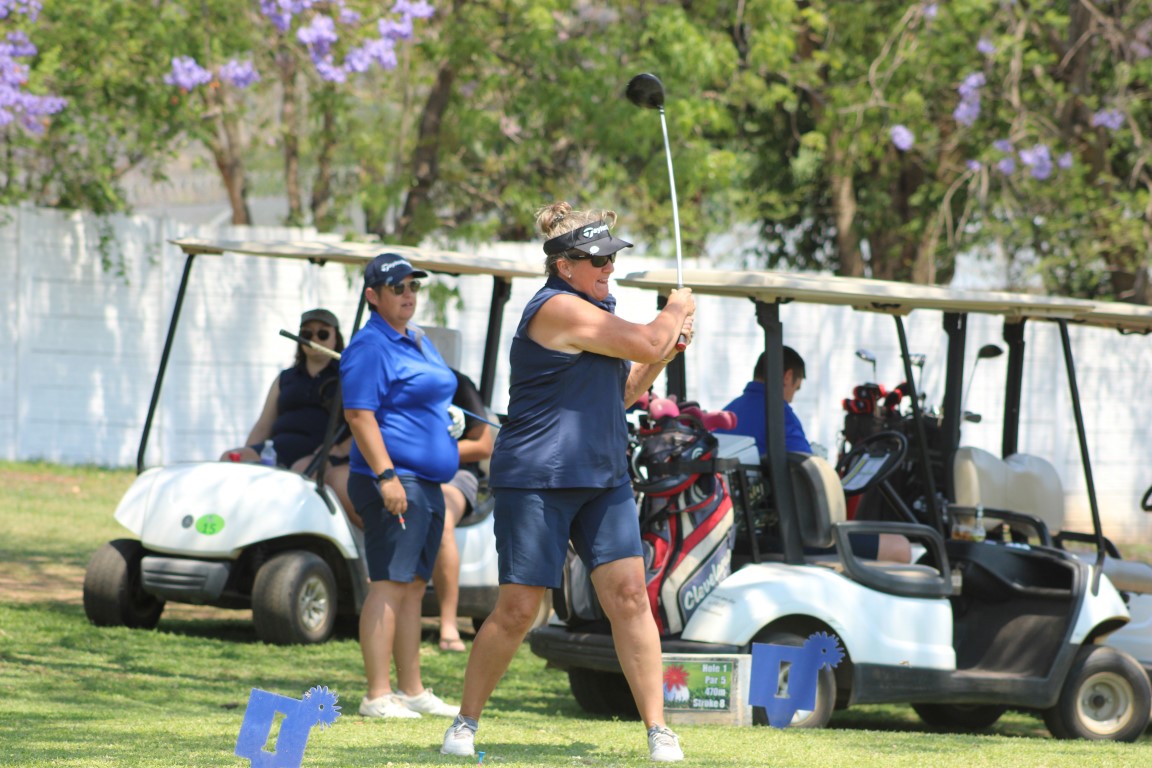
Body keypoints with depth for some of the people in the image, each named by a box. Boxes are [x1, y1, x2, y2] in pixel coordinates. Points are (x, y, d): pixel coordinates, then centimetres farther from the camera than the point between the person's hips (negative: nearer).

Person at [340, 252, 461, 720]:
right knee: (390, 585, -12)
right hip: (395, 482, -10)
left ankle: (412, 691, 17)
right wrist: (385, 475, -24)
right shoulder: (370, 347, -10)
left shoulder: (419, 342, 20)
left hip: (427, 483, 10)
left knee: (413, 588, 12)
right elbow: (359, 415, -18)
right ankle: (378, 695, -13)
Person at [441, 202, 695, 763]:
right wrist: (676, 311, 4)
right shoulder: (559, 308, -14)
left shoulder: (593, 312, 18)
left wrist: (667, 345, 12)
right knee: (517, 608, -4)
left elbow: (620, 394, 26)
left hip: (602, 479, 8)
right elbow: (646, 342, -16)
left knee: (628, 593, -6)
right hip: (537, 480, -8)